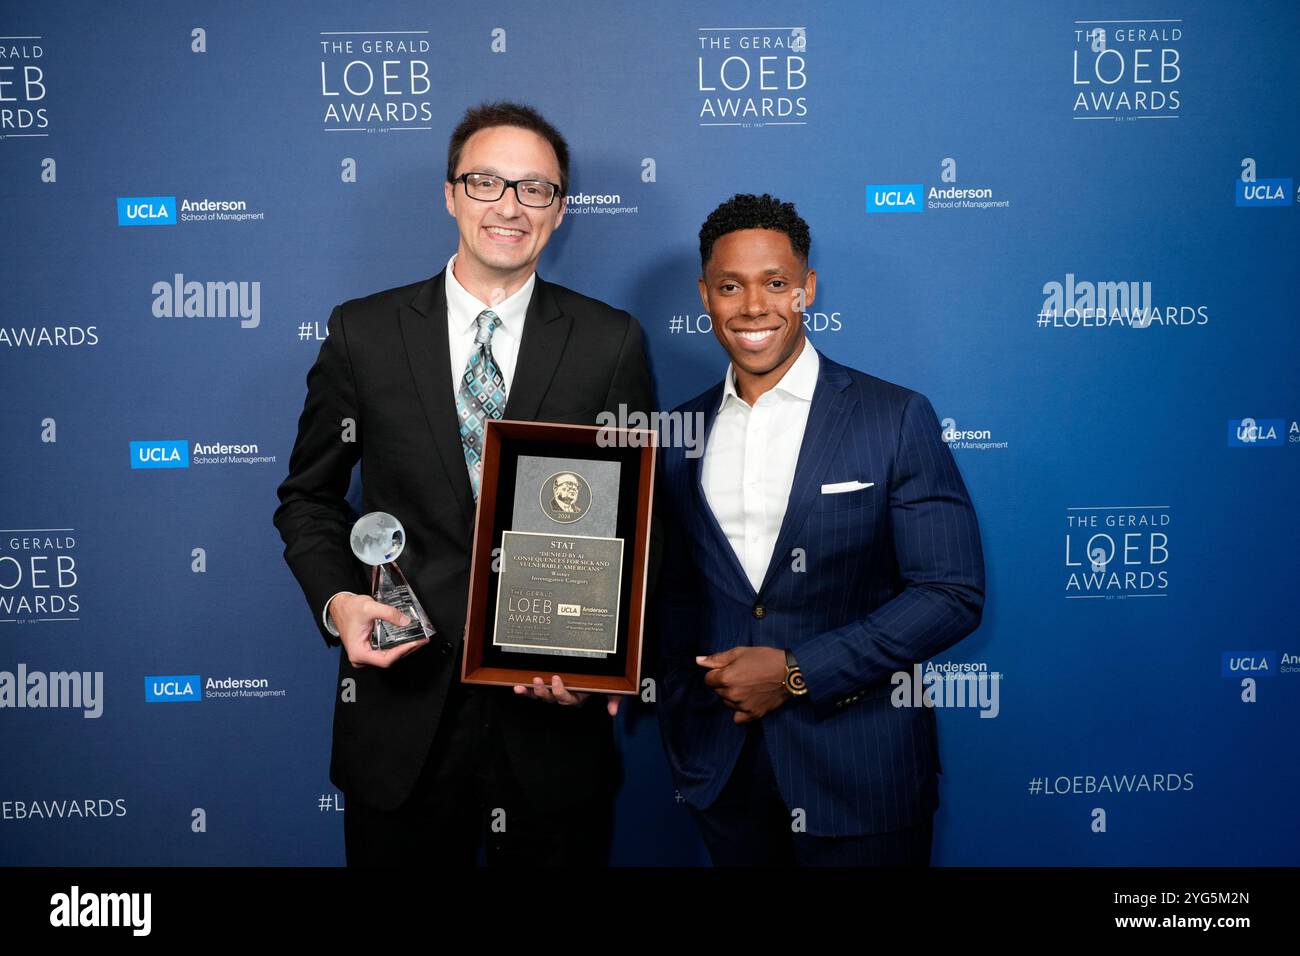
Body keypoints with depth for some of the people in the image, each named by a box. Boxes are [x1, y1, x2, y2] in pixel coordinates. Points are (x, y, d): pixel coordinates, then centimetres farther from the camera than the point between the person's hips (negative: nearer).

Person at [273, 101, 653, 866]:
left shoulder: (612, 343, -1)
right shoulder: (365, 333, 1)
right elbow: (310, 497, 9)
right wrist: (337, 600, -9)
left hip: (553, 715, 0)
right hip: (404, 710, 1)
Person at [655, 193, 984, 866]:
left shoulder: (895, 418, -8)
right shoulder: (681, 432, 5)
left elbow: (953, 594, -11)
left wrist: (797, 672, -15)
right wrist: (679, 717, 2)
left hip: (860, 767, -3)